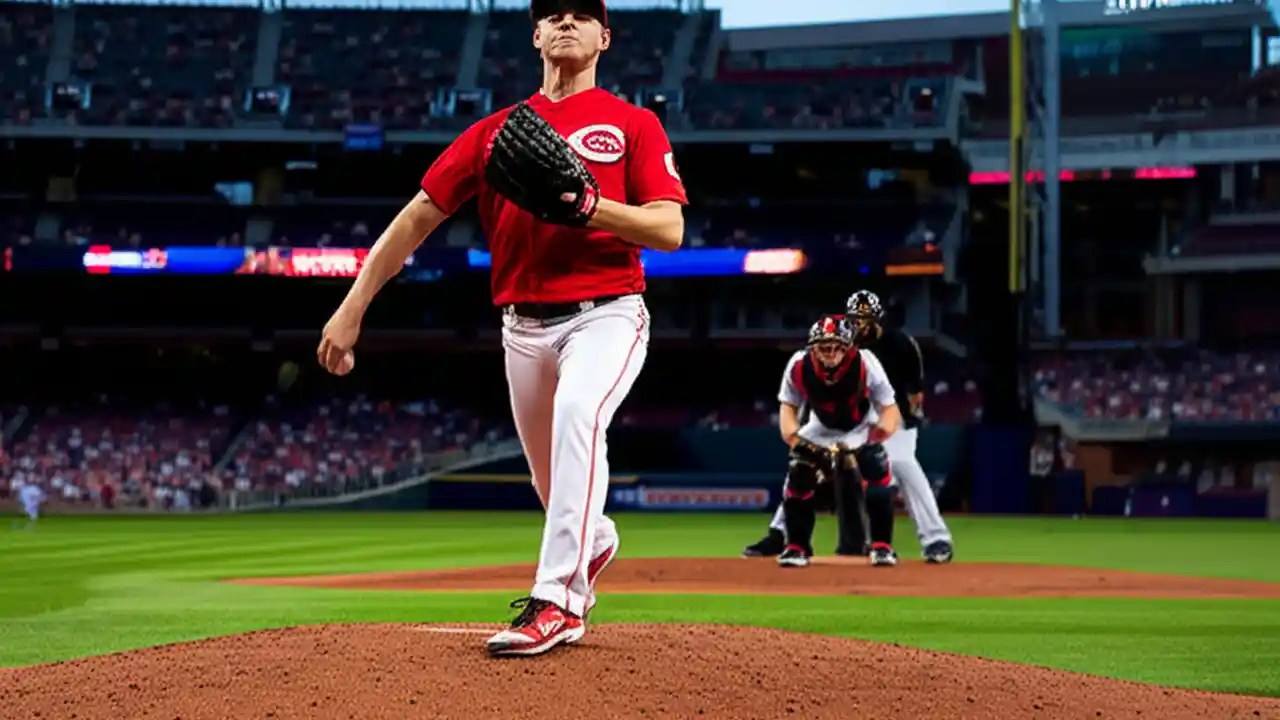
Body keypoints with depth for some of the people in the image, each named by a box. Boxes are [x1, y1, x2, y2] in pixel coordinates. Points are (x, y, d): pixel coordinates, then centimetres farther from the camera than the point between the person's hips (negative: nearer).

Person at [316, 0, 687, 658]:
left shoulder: (633, 125, 2)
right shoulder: (496, 131, 11)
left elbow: (669, 230, -7)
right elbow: (419, 215, 9)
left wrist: (583, 204, -22)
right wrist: (352, 308, 4)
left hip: (606, 315, -4)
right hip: (524, 327, 4)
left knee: (577, 416, -33)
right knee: (555, 483, 13)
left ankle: (557, 599, -34)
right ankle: (595, 541, 49)